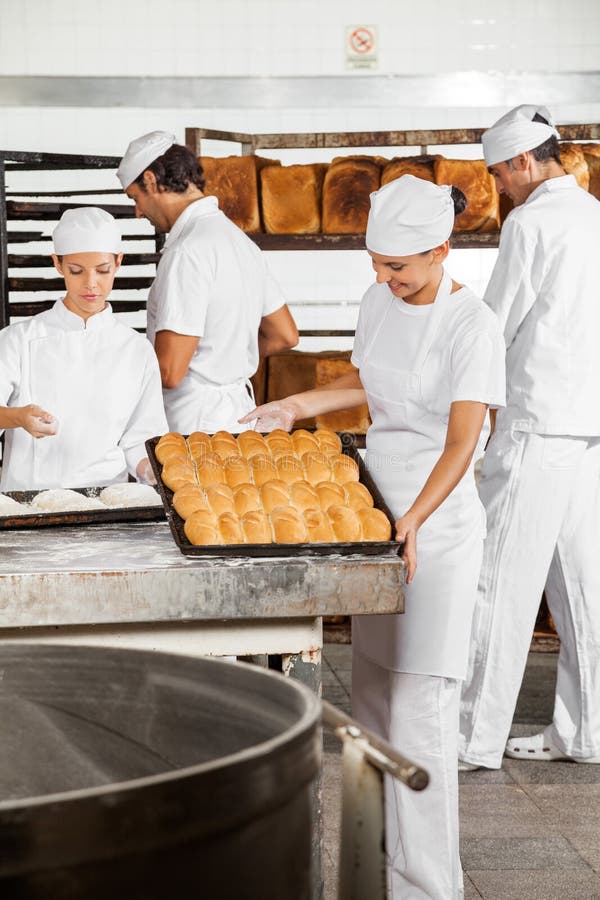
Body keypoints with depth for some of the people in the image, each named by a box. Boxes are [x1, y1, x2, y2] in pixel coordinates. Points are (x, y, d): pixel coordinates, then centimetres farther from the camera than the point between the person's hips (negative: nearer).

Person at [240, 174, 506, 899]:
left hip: (439, 522, -7)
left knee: (419, 710, -8)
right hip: (378, 511, 8)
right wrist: (299, 405, 14)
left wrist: (413, 522, -34)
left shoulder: (472, 325, -17)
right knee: (371, 690, 14)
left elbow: (461, 442, -23)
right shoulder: (378, 301, 5)